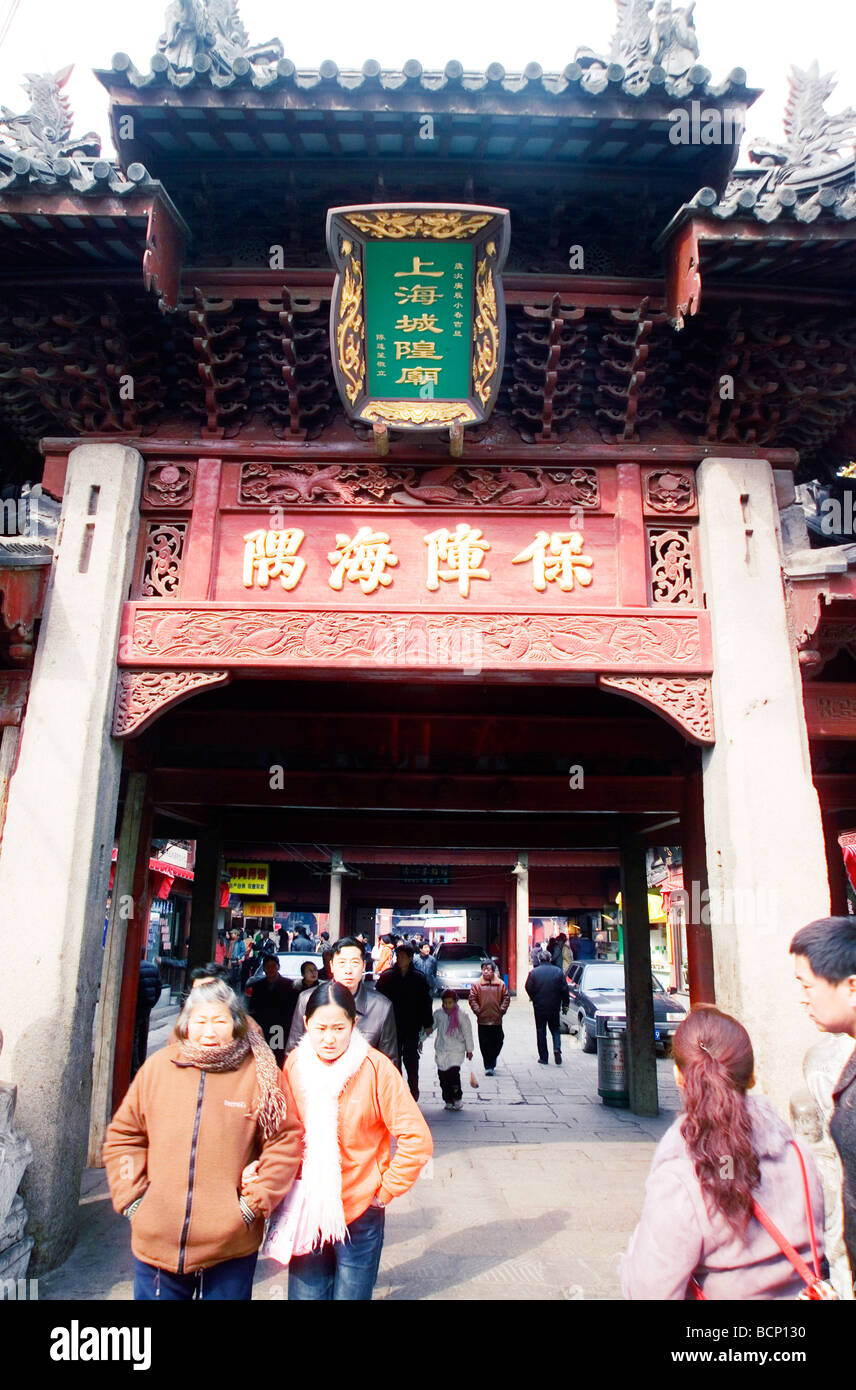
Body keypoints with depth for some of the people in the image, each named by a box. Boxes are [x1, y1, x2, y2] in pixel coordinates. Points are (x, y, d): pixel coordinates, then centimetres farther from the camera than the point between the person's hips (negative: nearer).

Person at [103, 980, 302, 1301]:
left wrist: (255, 1203, -8)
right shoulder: (158, 1066, -1)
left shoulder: (259, 1073, -7)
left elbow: (285, 1141, -4)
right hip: (156, 1243, 2)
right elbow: (122, 1135, 7)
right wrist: (131, 1198, 0)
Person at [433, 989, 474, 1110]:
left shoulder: (461, 1016, -4)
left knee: (453, 1072, -16)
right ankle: (448, 1101, 15)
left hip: (456, 1050, -3)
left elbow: (467, 1033, 3)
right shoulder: (438, 1014, 2)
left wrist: (469, 1050, 6)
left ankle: (458, 1099, -1)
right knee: (443, 1075, 2)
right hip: (441, 1050, 3)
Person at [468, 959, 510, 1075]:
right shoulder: (477, 984, -2)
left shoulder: (501, 984, 1)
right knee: (485, 1044, 0)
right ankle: (488, 1067, 9)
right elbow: (472, 999, -1)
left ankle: (492, 1063, 32)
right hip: (482, 1020, -1)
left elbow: (506, 998, 5)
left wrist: (502, 1010, -3)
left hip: (497, 1020, 1)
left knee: (497, 1043, 9)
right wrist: (477, 1010, -9)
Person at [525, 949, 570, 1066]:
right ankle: (557, 1049, -6)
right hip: (554, 1006, 1)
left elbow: (528, 988, -5)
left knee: (541, 1031, 9)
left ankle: (543, 1058, 10)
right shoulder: (558, 971, -5)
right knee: (555, 1029, 17)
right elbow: (565, 989, -2)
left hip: (539, 1007, -1)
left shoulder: (533, 972, -8)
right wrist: (565, 1005, 7)